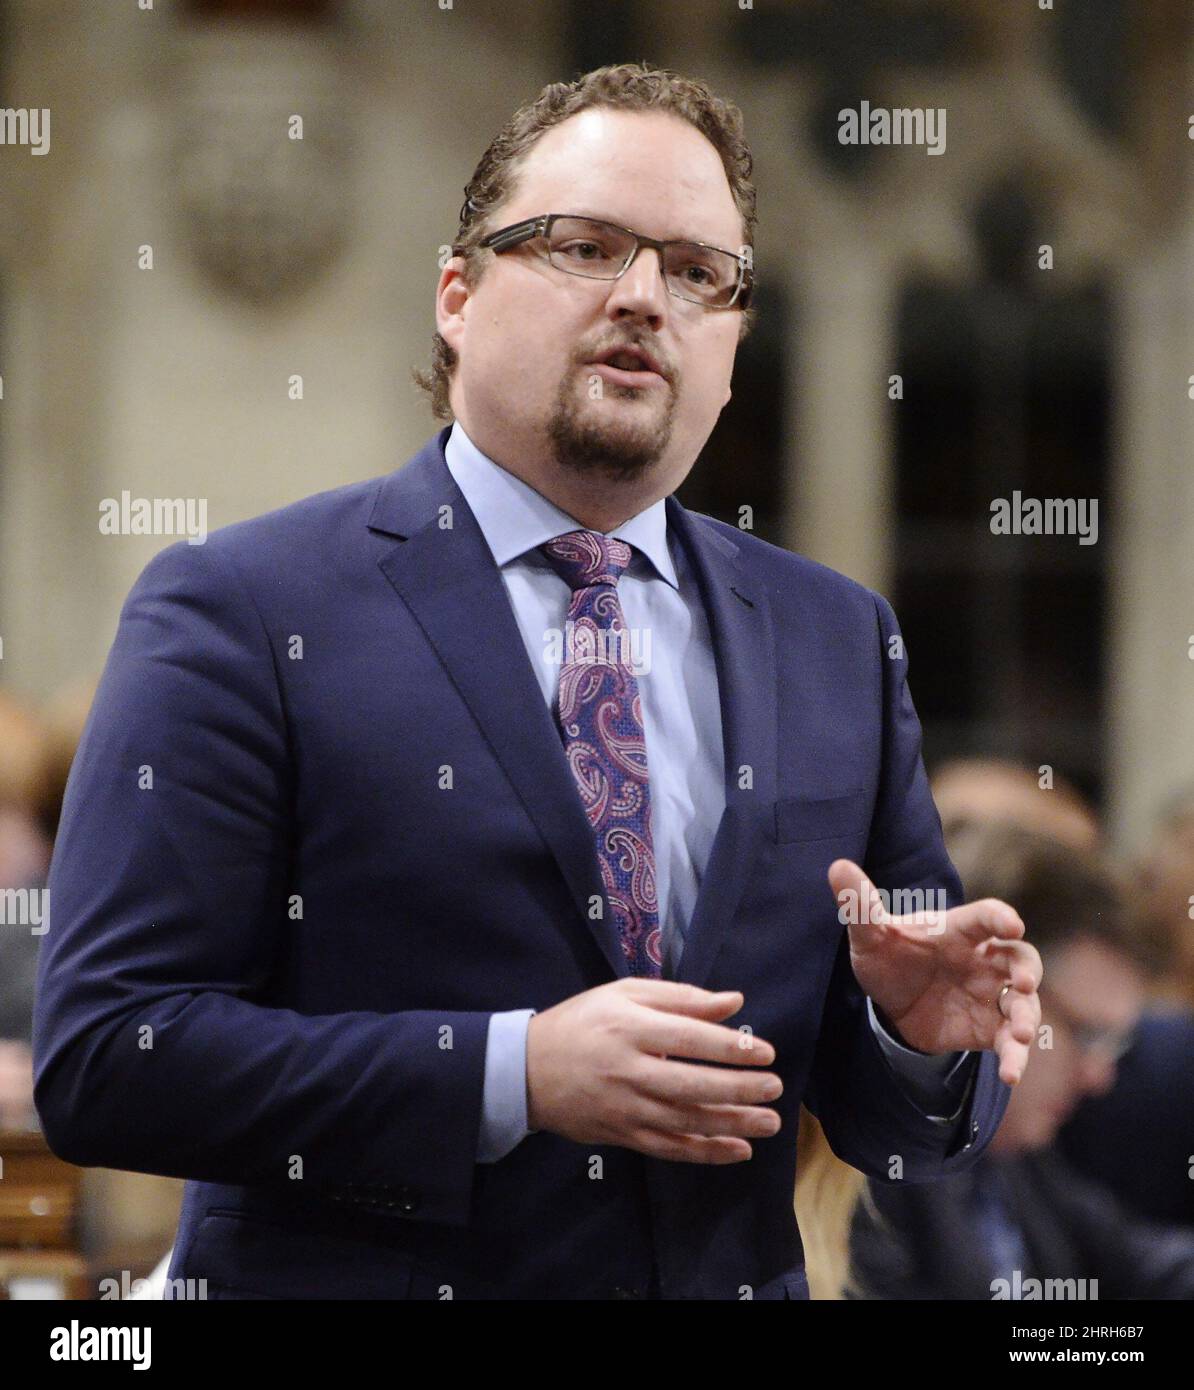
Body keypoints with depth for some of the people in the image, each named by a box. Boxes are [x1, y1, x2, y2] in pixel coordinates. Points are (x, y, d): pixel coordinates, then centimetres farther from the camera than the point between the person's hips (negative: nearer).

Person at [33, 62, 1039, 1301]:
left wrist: (922, 1037, -13)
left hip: (737, 1283, 4)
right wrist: (514, 1075, -23)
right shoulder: (236, 615, -8)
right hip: (358, 1283, -4)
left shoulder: (839, 641, 6)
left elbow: (885, 1120, 9)